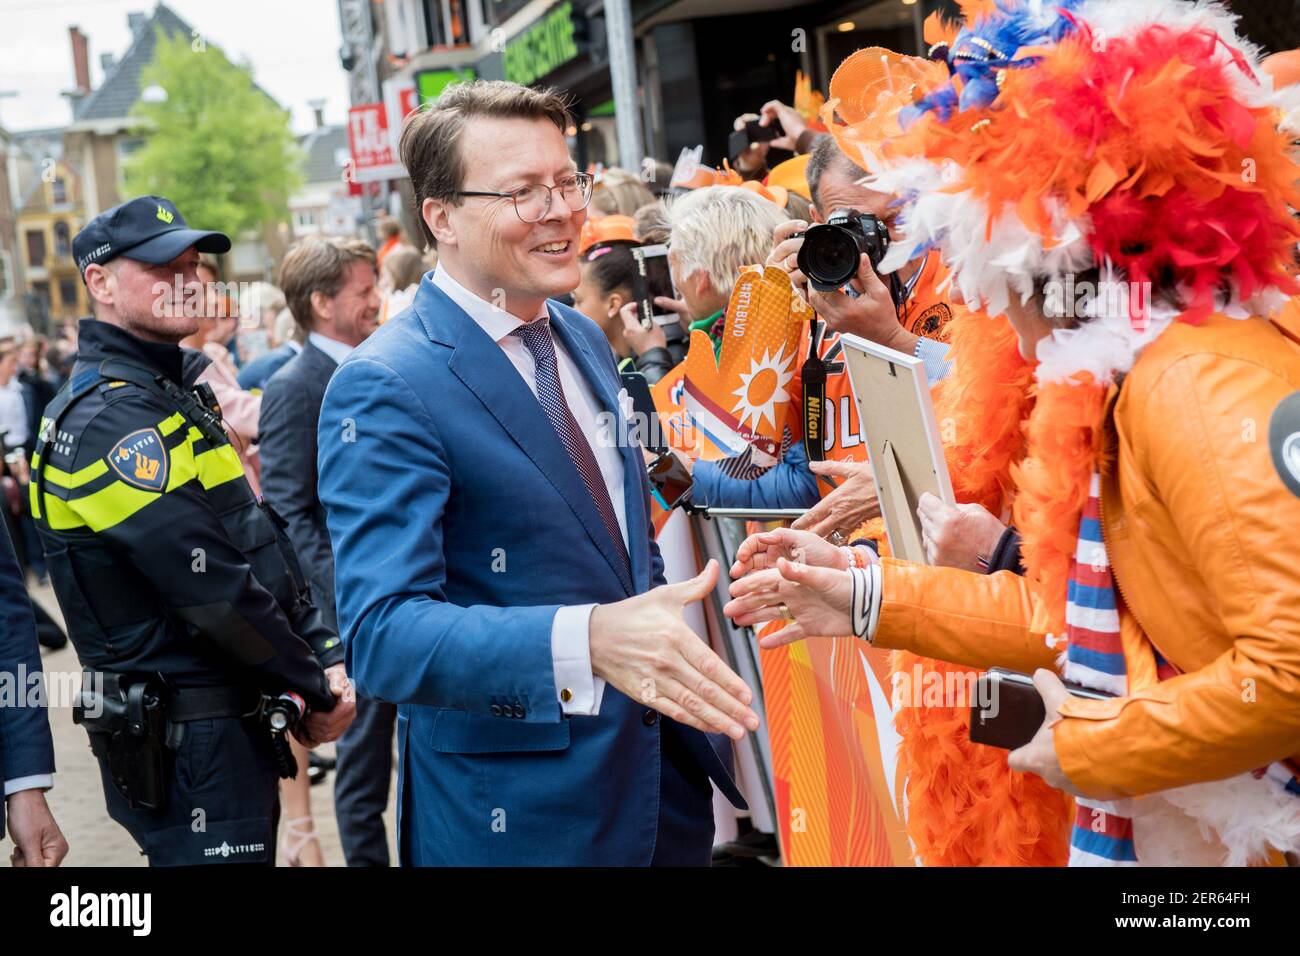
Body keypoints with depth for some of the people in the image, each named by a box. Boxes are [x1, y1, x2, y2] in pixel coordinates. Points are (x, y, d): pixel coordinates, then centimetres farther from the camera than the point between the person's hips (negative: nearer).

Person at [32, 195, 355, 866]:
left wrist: (325, 654, 1)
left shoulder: (173, 394, 13)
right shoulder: (111, 419, -18)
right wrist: (313, 691, -11)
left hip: (234, 721, 10)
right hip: (186, 740, -10)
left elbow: (263, 546, 12)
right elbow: (215, 591, -22)